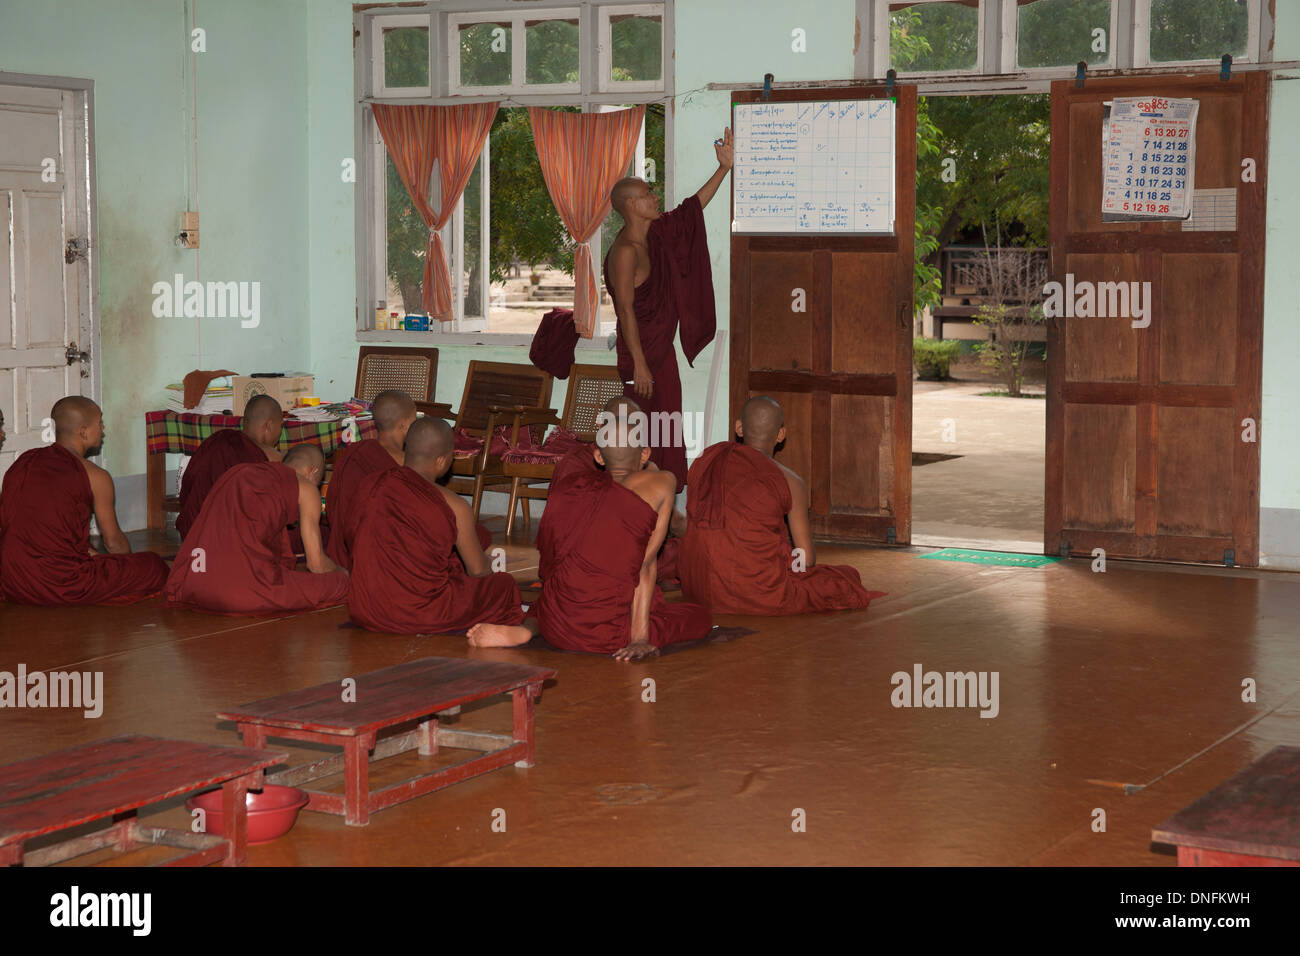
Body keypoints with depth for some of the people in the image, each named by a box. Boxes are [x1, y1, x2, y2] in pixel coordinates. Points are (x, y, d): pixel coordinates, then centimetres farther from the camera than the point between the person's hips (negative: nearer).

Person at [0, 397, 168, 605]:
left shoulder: (23, 462, 13)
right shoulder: (96, 477, -5)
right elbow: (113, 541, 8)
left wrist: (91, 554, 31)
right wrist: (130, 566, 30)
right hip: (61, 586, -7)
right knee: (156, 567, 3)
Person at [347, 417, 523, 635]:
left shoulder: (368, 486, 0)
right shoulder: (453, 507, -14)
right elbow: (478, 570, -1)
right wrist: (488, 562, 26)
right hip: (421, 615, -6)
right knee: (504, 584, 16)